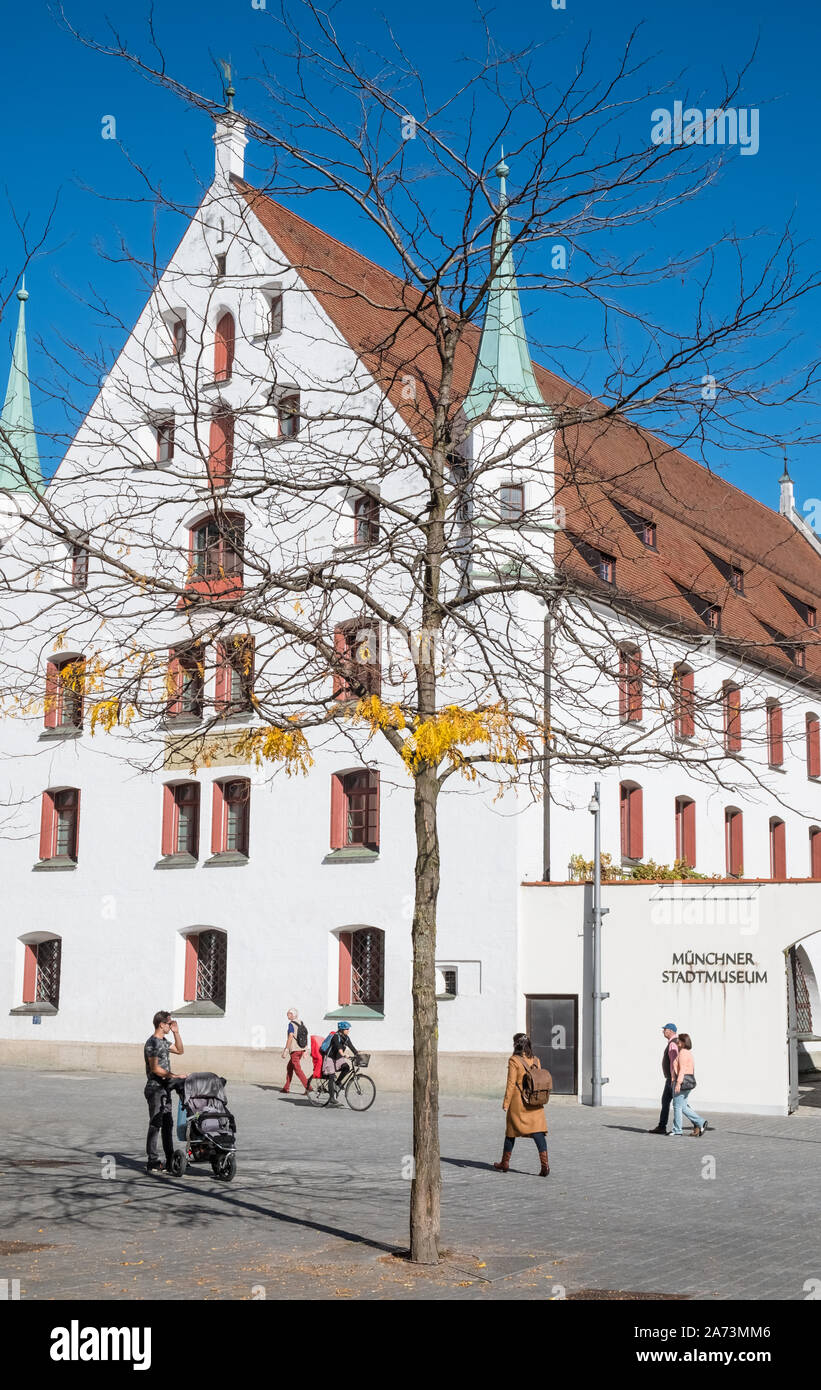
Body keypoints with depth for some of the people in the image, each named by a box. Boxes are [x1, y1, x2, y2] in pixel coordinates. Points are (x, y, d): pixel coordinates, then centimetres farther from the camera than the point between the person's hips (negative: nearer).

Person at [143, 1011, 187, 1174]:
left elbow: (180, 1051, 25)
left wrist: (176, 1032, 15)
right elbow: (155, 1069, -19)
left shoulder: (163, 1041, 16)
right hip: (155, 1088, -9)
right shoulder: (152, 1043, -14)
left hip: (165, 1087, 9)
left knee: (168, 1124, 10)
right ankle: (153, 1162, -5)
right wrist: (175, 1075, -19)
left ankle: (170, 1161, 14)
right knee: (155, 1124, -7)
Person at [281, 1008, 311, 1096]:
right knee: (290, 1067, 18)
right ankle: (286, 1088, 20)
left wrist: (286, 1050, -15)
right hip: (301, 1049, 9)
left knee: (297, 1069, -8)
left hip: (294, 1050, -9)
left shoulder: (291, 1024, -11)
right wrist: (304, 1051, 20)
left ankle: (308, 1087, -16)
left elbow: (290, 1037, -18)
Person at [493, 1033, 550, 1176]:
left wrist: (506, 1102, -5)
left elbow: (511, 1083, -11)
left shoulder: (514, 1061, -10)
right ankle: (544, 1164, -14)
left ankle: (505, 1163, 24)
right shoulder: (536, 1060, 6)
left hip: (518, 1102, -4)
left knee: (511, 1132, 11)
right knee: (538, 1133, -1)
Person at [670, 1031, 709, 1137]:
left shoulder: (682, 1053, -14)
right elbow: (692, 1070, 20)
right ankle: (700, 1123, 5)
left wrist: (678, 1083, -24)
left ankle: (677, 1130, 4)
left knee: (677, 1106, -1)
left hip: (681, 1081, -10)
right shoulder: (689, 1053, 16)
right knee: (683, 1107, 12)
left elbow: (682, 1069, -21)